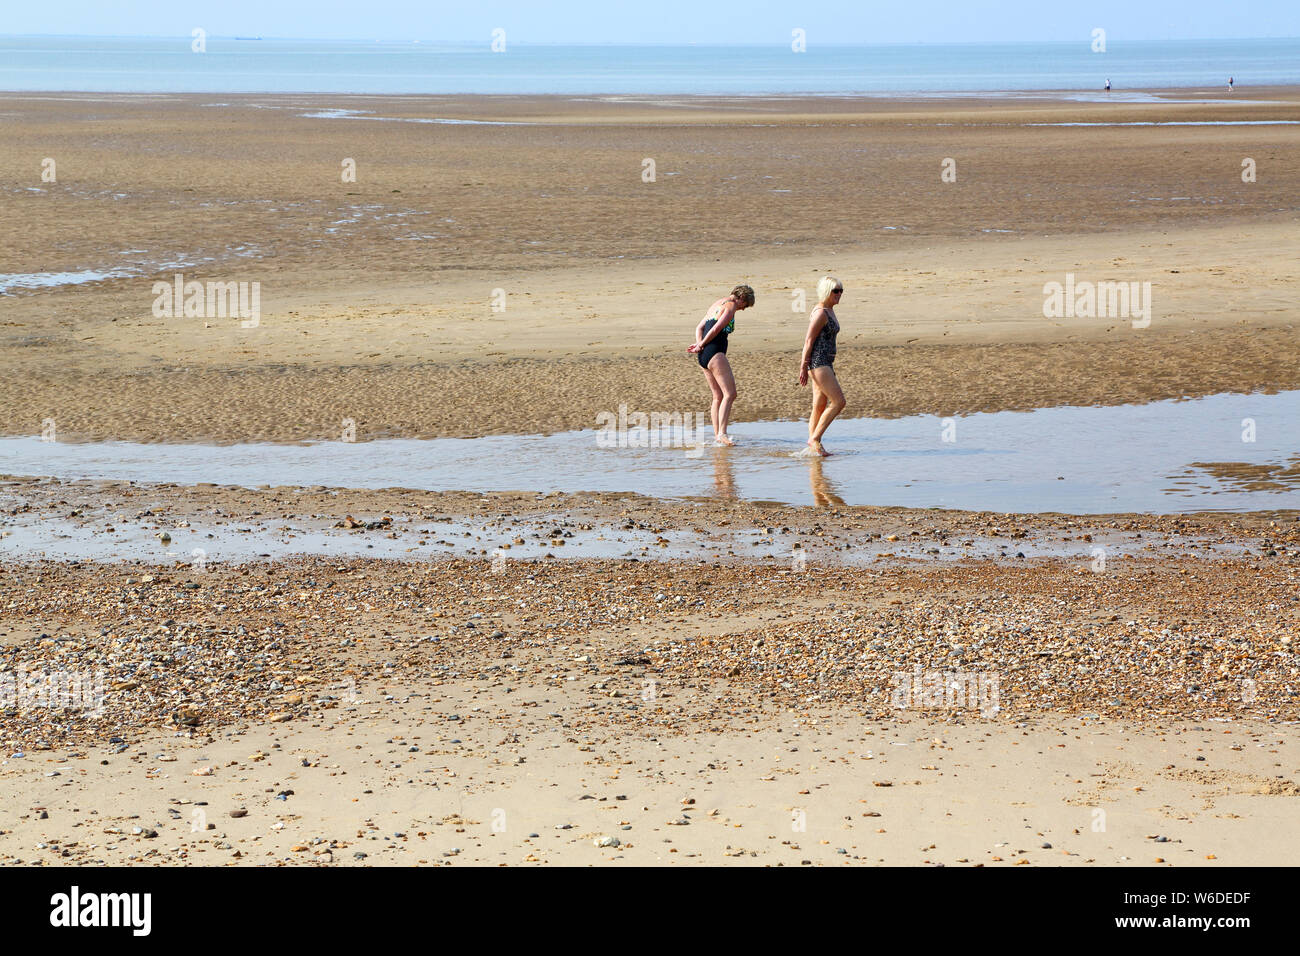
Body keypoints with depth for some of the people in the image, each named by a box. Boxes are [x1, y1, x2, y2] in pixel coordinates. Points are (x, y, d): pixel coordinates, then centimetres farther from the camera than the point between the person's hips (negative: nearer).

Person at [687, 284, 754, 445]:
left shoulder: (717, 304, 24)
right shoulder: (730, 306, -6)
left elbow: (699, 327, 19)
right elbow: (716, 329, -14)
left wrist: (699, 345, 2)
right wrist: (701, 346, -2)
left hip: (703, 355, 10)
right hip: (715, 354, -10)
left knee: (718, 396, 12)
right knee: (730, 394, -13)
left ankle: (717, 434, 10)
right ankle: (722, 433, -24)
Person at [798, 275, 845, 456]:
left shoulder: (830, 311, 17)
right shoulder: (820, 313, -13)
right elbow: (809, 340, -15)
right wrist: (804, 367, -17)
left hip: (826, 363, 10)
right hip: (817, 362, -10)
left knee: (820, 407, 10)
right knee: (838, 402, -12)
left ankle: (813, 446, 13)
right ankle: (814, 439, -8)